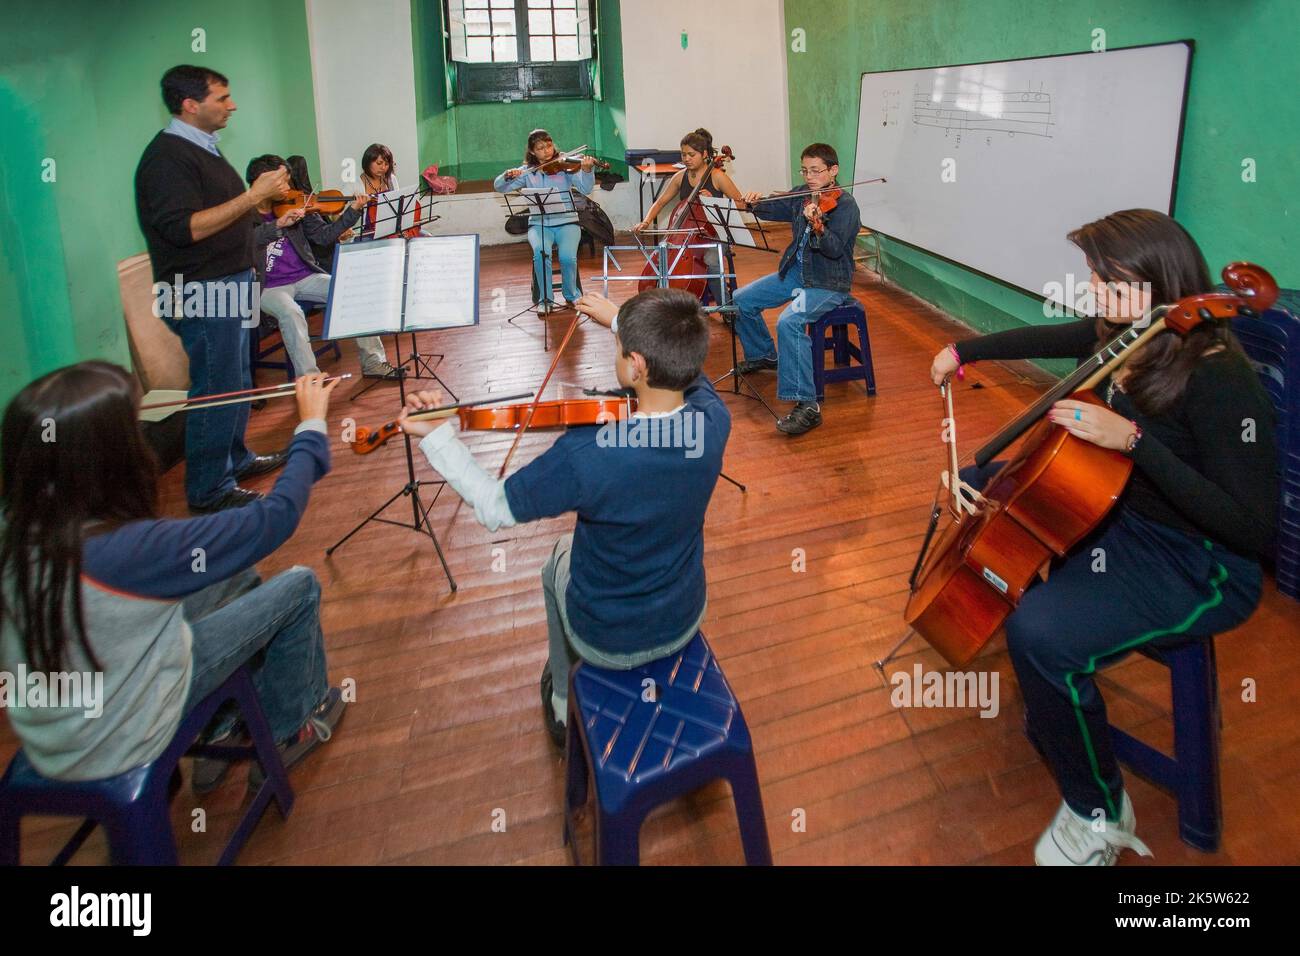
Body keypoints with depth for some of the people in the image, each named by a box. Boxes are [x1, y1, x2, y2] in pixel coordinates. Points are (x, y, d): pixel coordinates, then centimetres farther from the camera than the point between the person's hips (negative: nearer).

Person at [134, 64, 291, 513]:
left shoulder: (202, 149, 15)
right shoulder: (167, 157, -17)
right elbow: (183, 228, -28)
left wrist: (261, 203, 12)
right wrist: (253, 195, -28)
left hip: (227, 284, 10)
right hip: (201, 292, -10)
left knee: (237, 380, 19)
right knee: (218, 389, -4)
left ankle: (235, 459, 34)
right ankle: (209, 490, 7)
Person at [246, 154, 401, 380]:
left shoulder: (295, 207, 6)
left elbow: (324, 236, 2)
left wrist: (353, 211, -7)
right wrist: (279, 224, -34)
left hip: (305, 278, 4)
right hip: (268, 287, -4)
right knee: (291, 312, -35)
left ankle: (373, 362, -4)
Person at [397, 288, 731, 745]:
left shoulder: (586, 455, -36)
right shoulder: (714, 419, -22)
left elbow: (494, 509, -19)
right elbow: (676, 359, 2)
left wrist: (435, 435, -10)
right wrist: (618, 319, 12)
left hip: (607, 640, -3)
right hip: (685, 623, 3)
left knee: (560, 559, 30)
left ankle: (565, 706, 48)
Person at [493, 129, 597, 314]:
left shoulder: (566, 166, 3)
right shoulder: (527, 172, 9)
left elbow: (586, 189, -8)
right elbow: (499, 187, 8)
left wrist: (587, 170, -27)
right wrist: (508, 176, -14)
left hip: (566, 222, -1)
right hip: (539, 224, 1)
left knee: (568, 256, -28)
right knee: (541, 252, -30)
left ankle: (572, 296, 0)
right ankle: (545, 299, -12)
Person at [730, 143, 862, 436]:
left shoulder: (844, 204, -15)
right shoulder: (802, 195, 5)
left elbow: (834, 249, -28)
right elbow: (775, 207, 11)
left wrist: (818, 226, -48)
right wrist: (756, 203, -11)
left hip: (828, 284, -8)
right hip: (795, 273, 8)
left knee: (789, 322, -34)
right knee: (742, 300, 8)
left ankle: (806, 405, -31)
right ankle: (763, 355, 34)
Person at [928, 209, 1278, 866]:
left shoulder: (1219, 380, -28)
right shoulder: (1122, 335, -4)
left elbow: (1253, 529, -31)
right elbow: (1043, 339, 18)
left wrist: (1134, 438, -37)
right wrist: (963, 352, 14)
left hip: (1199, 568, -9)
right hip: (1115, 512, 9)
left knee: (1041, 632, -33)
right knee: (978, 483, 17)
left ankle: (1100, 812, -5)